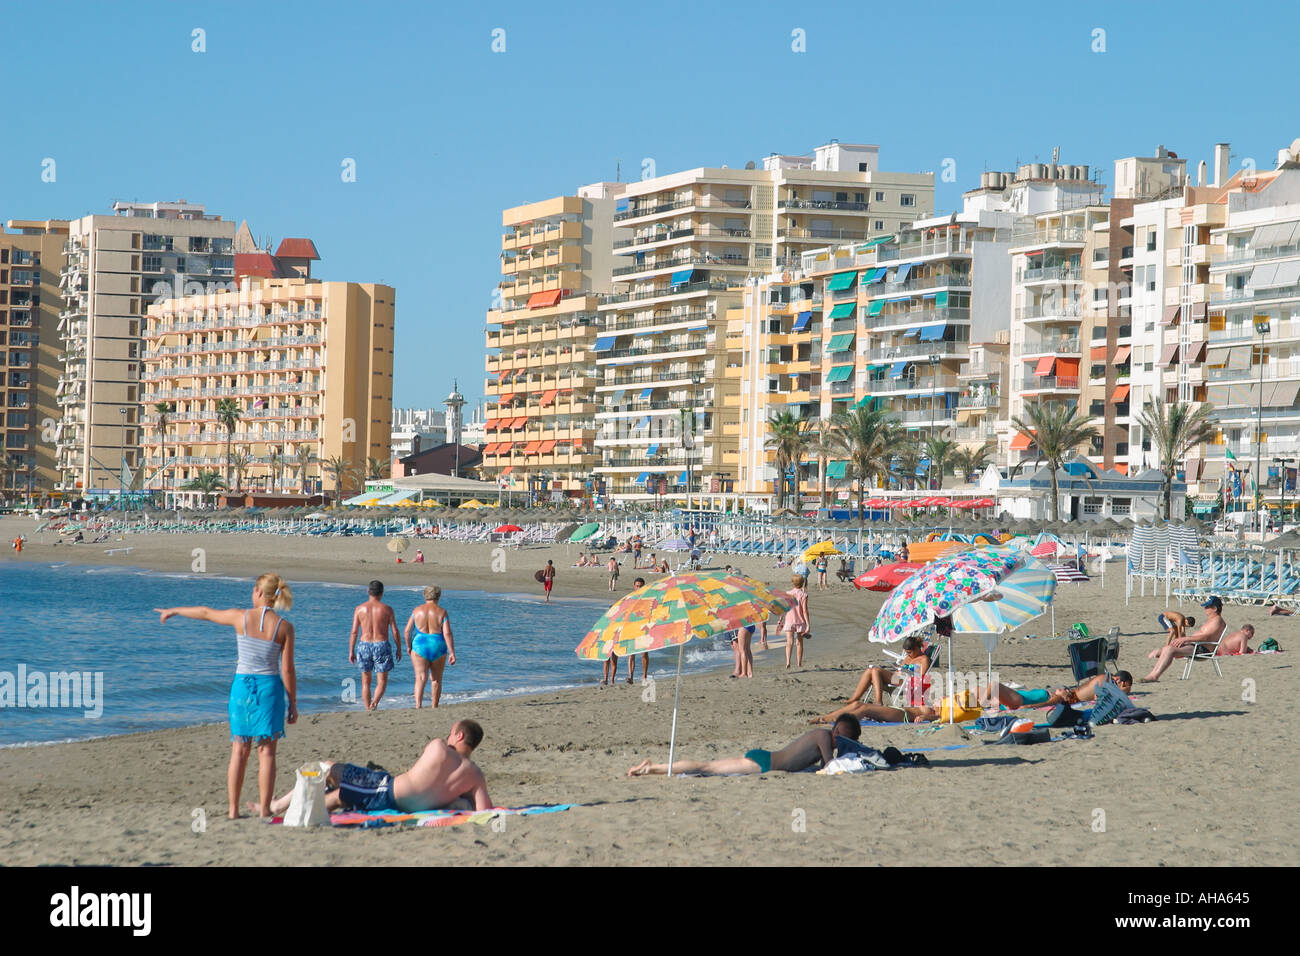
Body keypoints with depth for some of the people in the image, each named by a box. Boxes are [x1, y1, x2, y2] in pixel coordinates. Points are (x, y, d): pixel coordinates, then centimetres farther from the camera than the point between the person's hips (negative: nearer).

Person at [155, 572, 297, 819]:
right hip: (270, 687, -1)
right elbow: (287, 671, -5)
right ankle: (264, 809, 1)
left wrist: (174, 611, 29)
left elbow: (205, 613, 13)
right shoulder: (284, 627, -6)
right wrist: (293, 703, 5)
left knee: (239, 751, 8)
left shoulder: (241, 617, -4)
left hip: (242, 685, 1)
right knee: (266, 751, 4)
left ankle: (233, 809, 8)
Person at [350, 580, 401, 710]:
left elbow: (354, 632, -1)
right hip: (382, 646, -2)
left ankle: (368, 710, 15)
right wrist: (399, 649, 11)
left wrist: (351, 652, 5)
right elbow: (395, 632, -2)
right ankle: (374, 703, -23)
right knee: (382, 682, 3)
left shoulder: (360, 609, 0)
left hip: (364, 646, 2)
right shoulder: (387, 609, -3)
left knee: (365, 682, 15)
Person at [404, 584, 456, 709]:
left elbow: (407, 630, 3)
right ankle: (434, 707, 23)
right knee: (436, 679, 15)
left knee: (420, 678, -5)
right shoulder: (442, 613, -4)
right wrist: (452, 653, -8)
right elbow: (447, 633, -10)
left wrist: (408, 646, 18)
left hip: (419, 646, 0)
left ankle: (418, 705, -24)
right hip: (438, 647, 0)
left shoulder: (417, 611, 0)